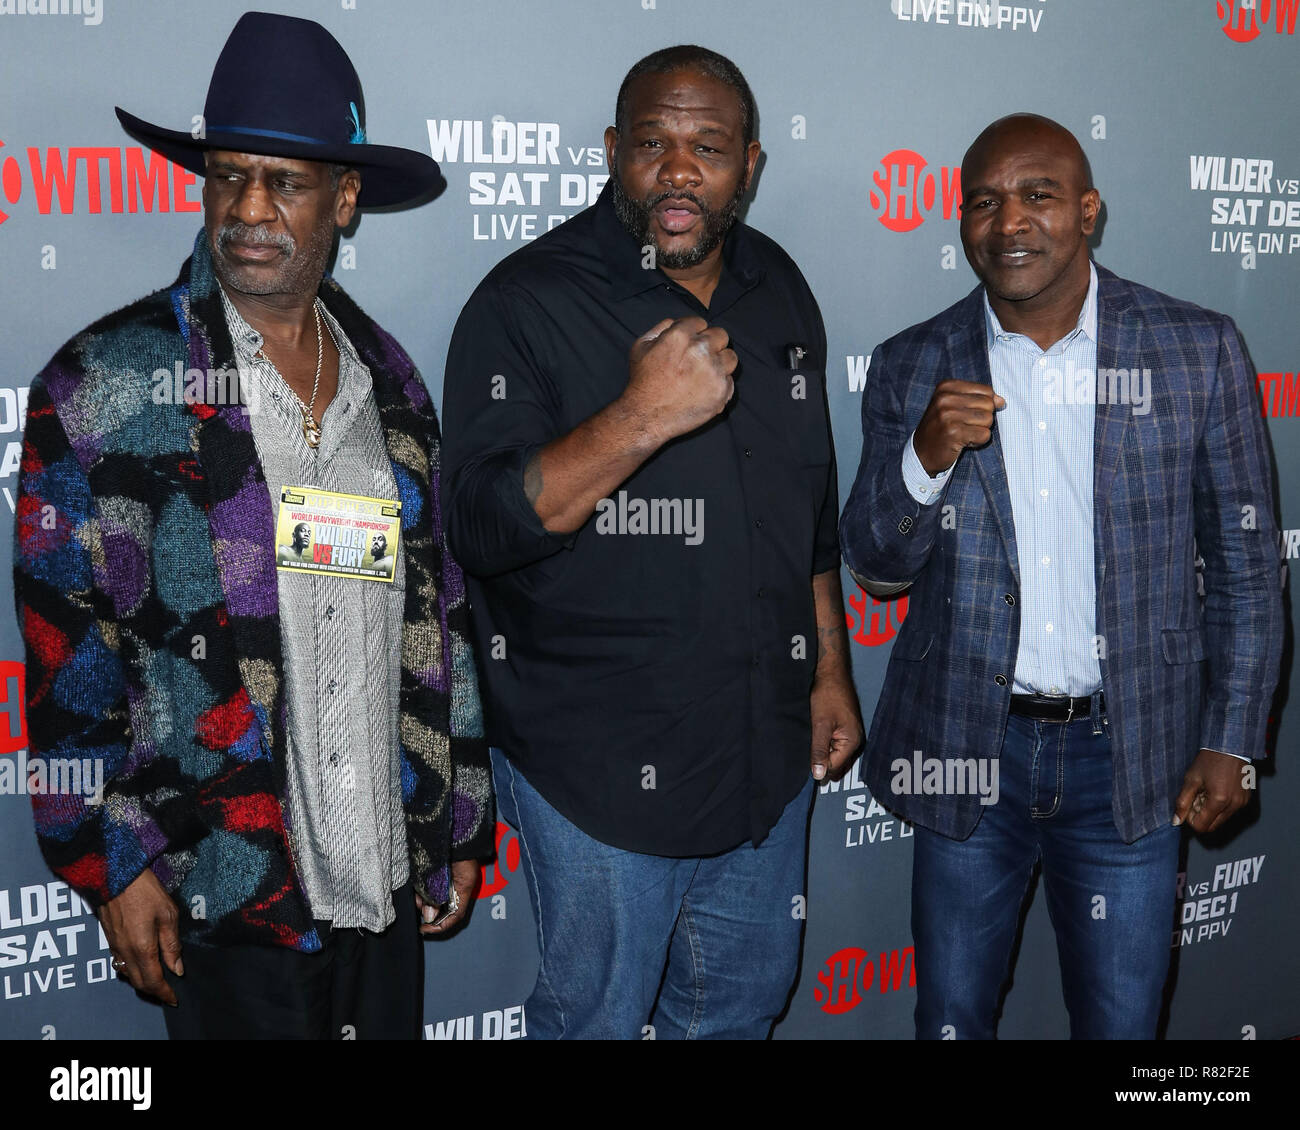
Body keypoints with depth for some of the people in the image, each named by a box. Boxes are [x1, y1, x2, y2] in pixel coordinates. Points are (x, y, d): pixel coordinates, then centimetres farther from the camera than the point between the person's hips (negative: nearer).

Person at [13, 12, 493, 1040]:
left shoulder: (390, 382, 5)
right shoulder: (109, 384, -8)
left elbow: (441, 617, 9)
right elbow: (66, 646, -8)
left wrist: (460, 827, 10)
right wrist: (115, 864, -10)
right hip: (226, 898, -4)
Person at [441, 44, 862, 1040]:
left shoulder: (778, 291, 5)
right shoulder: (531, 303, -14)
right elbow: (483, 527, -23)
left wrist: (830, 670, 15)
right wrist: (639, 418, -35)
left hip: (763, 742, 6)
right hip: (599, 761, -5)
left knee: (745, 992, 23)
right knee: (599, 1013, 12)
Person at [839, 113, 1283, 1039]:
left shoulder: (1200, 352, -4)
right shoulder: (914, 368, -2)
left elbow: (1246, 565, 2)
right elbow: (875, 569, 0)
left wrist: (1232, 741, -1)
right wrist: (926, 457, -19)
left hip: (1130, 753, -1)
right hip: (968, 749, 1)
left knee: (1122, 1021, 13)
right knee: (952, 1014, 17)